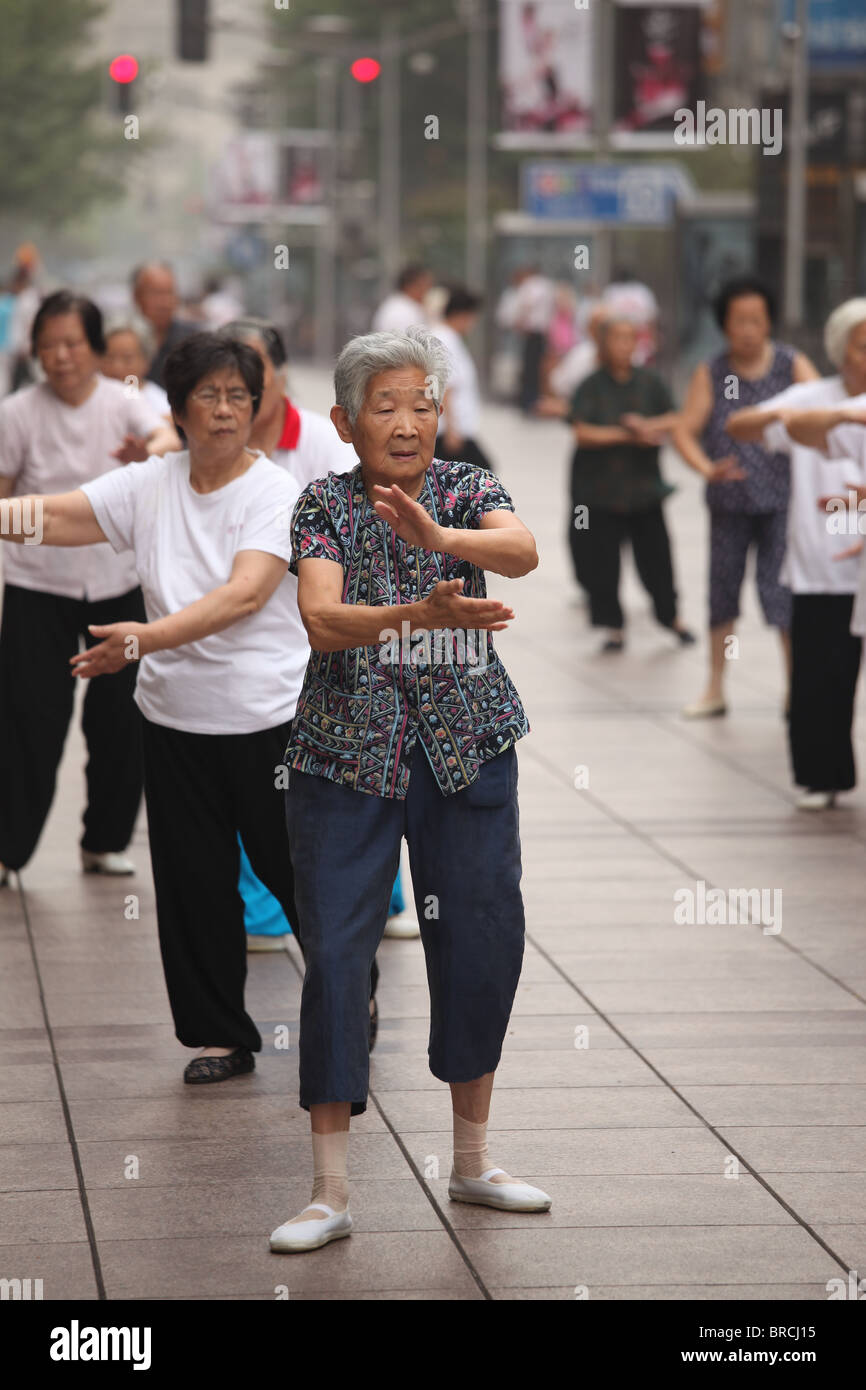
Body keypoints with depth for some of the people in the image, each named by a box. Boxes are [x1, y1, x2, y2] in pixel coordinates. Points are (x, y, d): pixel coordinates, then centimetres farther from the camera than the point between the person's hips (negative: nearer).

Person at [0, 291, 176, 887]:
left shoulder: (122, 403, -3)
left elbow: (170, 436, -23)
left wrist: (151, 452, -46)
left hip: (118, 583, 2)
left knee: (121, 719, 6)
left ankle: (106, 840, 23)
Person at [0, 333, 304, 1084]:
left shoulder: (277, 494, -11)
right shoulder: (150, 486, 3)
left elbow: (245, 593, -25)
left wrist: (144, 638, -37)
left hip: (268, 718, -4)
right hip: (175, 719, 4)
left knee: (297, 872, 7)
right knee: (192, 881, 7)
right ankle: (220, 1035, 21)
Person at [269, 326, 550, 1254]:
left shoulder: (468, 489, 1)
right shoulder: (324, 505, -4)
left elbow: (522, 551, -22)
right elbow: (322, 619, -20)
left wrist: (438, 536, -42)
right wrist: (424, 613, -37)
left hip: (467, 750, 2)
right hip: (346, 752, -2)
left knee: (482, 942, 7)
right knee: (336, 950, -6)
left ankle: (473, 1162, 24)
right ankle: (329, 1191, 0)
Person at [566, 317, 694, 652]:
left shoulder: (648, 382, 2)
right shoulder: (591, 387, -6)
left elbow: (675, 420, 2)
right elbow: (582, 433, -15)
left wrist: (648, 426, -17)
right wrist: (628, 435, -17)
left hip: (643, 485, 2)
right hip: (600, 489, -2)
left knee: (655, 554, 5)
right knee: (602, 559, 0)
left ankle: (670, 615, 26)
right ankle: (614, 627, 13)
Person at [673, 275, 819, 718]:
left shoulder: (792, 365, -4)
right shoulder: (710, 374, -1)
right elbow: (684, 430, -6)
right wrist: (706, 468, -25)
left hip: (782, 500, -2)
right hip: (730, 502, 2)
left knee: (781, 594, -9)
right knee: (722, 591, 10)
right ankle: (715, 690, 24)